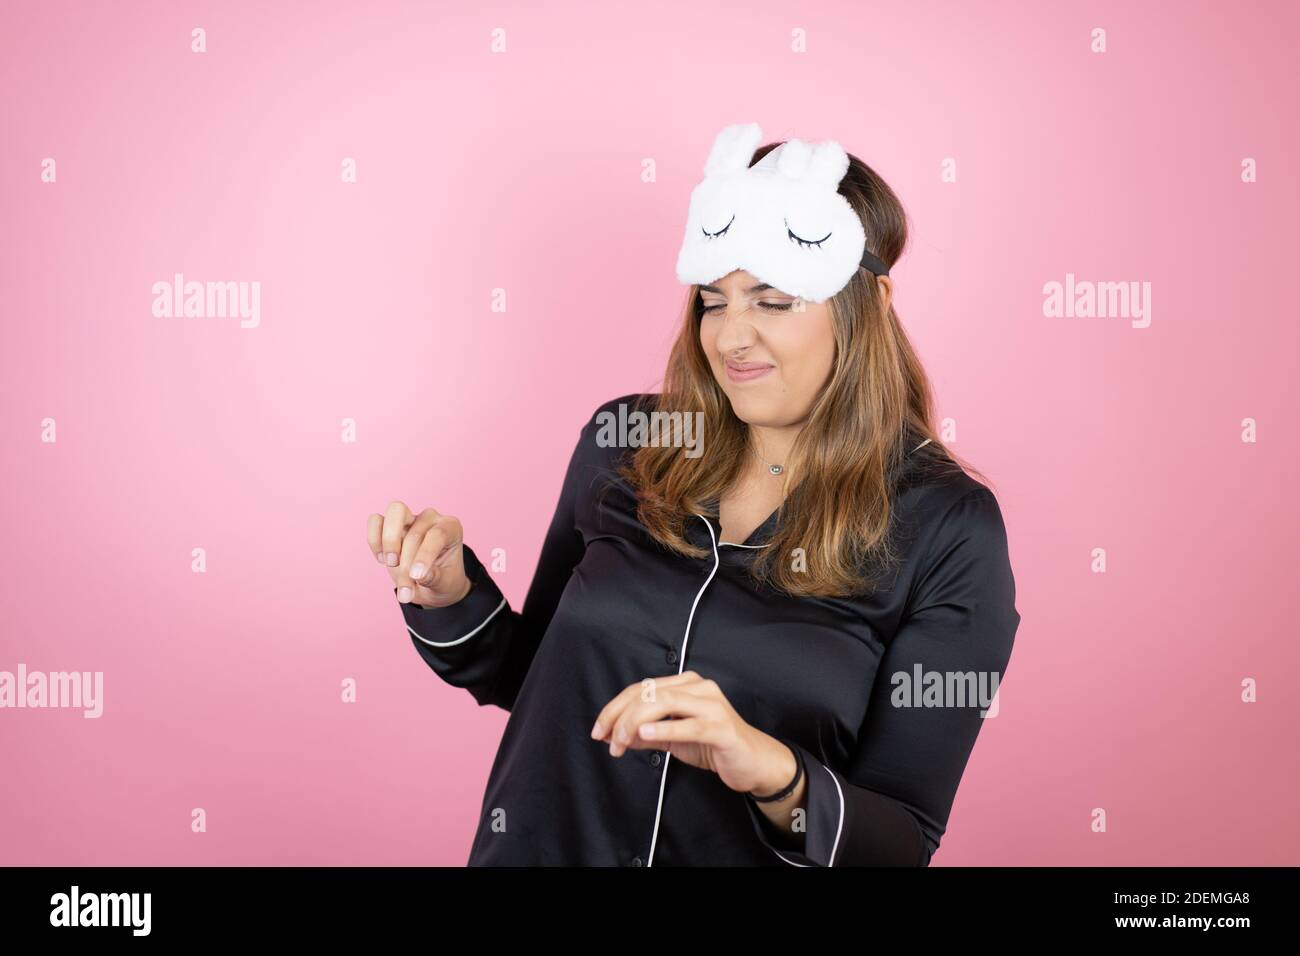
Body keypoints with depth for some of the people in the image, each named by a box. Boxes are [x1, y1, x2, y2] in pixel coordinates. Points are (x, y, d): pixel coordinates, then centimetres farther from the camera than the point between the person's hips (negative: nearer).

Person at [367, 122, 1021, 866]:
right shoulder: (623, 444, -6)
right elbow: (537, 679, 6)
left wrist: (774, 775, -29)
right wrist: (451, 595, -11)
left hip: (751, 854, -2)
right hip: (535, 848, 3)